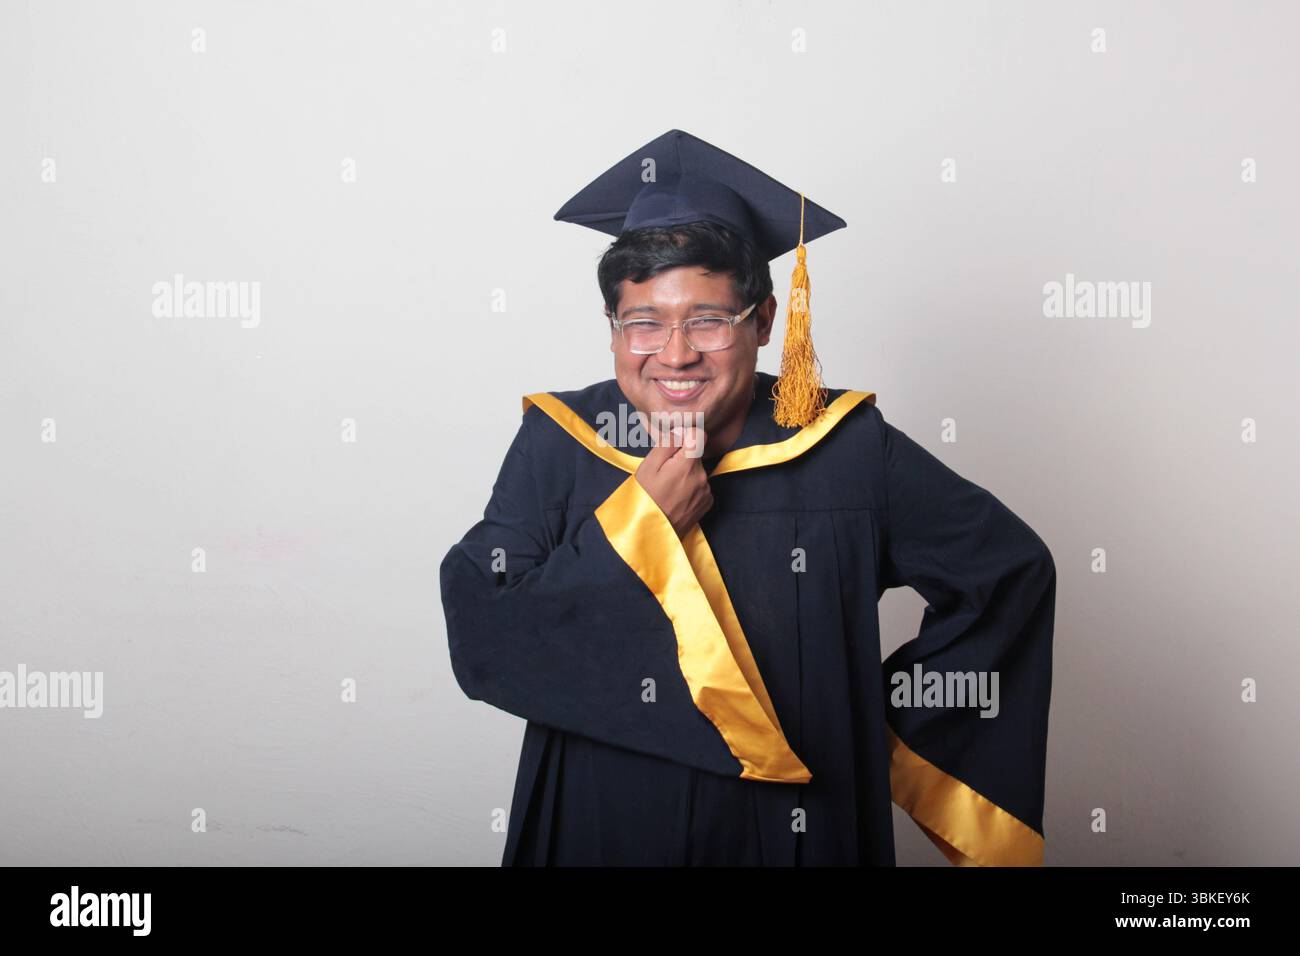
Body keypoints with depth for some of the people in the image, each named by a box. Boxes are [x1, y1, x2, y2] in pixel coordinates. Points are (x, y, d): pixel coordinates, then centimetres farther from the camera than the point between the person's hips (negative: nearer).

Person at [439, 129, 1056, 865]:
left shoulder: (846, 450, -11)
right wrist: (636, 522, -23)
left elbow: (1011, 565, -1)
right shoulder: (558, 446, -10)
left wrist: (897, 710, -3)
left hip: (799, 828, 1)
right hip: (599, 830, 0)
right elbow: (479, 645, -17)